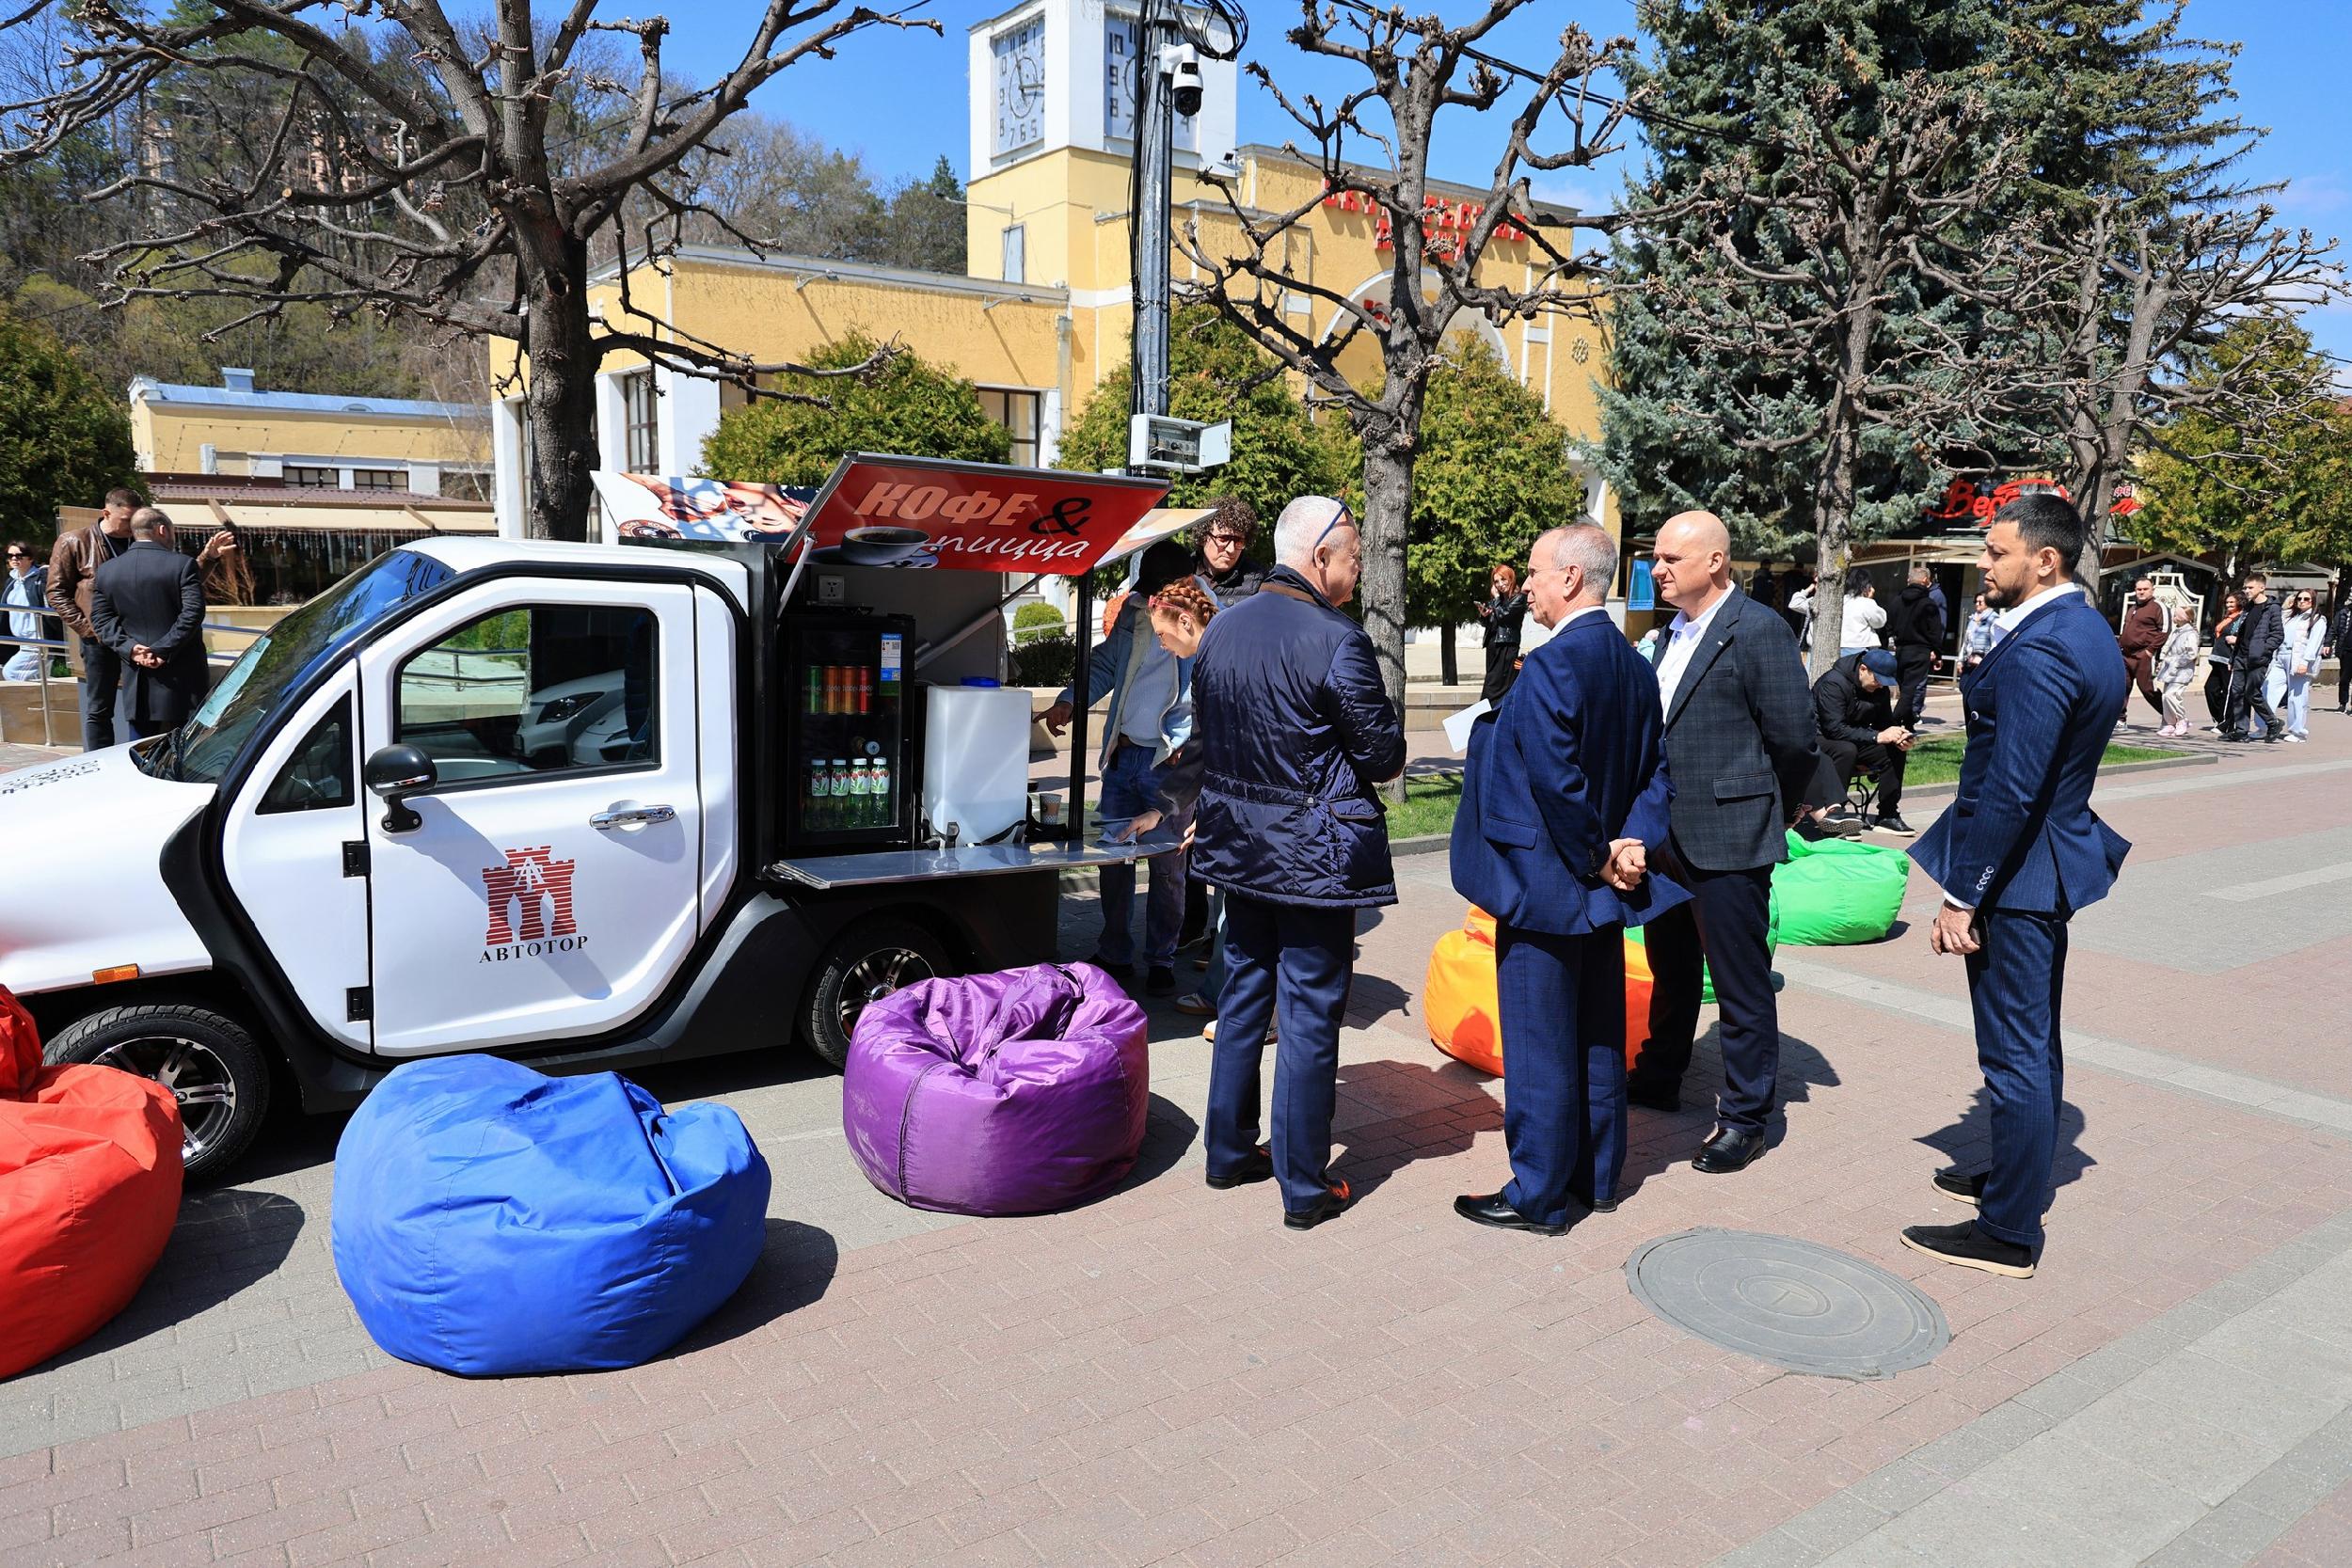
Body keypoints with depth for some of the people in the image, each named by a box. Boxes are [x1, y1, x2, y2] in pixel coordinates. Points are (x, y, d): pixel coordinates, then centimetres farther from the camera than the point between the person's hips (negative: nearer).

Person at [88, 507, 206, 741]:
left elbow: (100, 618, 4)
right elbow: (192, 613, -17)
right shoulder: (182, 564, -8)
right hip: (180, 670, -4)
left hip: (136, 676, 4)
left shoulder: (106, 571, 7)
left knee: (140, 748, 11)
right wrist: (164, 649, -14)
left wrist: (129, 648, -3)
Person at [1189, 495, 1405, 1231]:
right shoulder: (1337, 641, -18)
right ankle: (1305, 1188, 13)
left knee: (1242, 1000, 18)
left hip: (1239, 847, 7)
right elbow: (1383, 756, -12)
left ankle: (1229, 1151, 30)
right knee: (1310, 1018, 3)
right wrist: (1380, 756, 9)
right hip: (1315, 857, -7)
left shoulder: (1220, 629, 4)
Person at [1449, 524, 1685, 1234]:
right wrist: (1629, 845, -4)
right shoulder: (1634, 666, 6)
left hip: (1544, 885, -9)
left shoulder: (1553, 664, -21)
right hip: (1600, 885, 9)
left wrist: (1597, 856, -13)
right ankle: (1596, 1176, 32)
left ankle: (1538, 1196, 15)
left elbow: (1555, 781, -25)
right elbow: (1656, 771, 6)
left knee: (1539, 1045, 3)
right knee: (1598, 1036, 18)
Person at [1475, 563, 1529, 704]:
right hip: (1492, 645, 8)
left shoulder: (1519, 598, -4)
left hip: (1507, 646, -8)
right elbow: (1488, 623, 20)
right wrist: (1483, 615, -2)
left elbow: (1503, 615, -16)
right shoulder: (1498, 599, 17)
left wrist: (1496, 597, -3)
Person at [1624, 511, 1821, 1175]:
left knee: (1741, 984, 4)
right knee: (1670, 971, 22)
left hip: (1727, 840, -8)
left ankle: (1744, 1118, 16)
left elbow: (1795, 739, -13)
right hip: (1670, 837, 8)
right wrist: (1656, 815, 13)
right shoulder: (1675, 633, 11)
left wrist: (1774, 815, -1)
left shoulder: (1759, 630, -15)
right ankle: (1657, 1079, 39)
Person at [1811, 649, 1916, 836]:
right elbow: (1835, 729, -30)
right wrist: (1878, 737, -32)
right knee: (1847, 749, -38)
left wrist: (1898, 736, -18)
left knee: (1896, 750, -12)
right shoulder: (1833, 683, -23)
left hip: (1855, 741, 8)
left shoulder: (1880, 688, 2)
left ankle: (1888, 816, -6)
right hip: (1819, 739, -7)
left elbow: (1885, 722, 6)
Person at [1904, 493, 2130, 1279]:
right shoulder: (2091, 632, 9)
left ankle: (2008, 1233, 11)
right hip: (2055, 859, 10)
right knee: (2034, 1043, 22)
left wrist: (1961, 897, -21)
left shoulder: (2038, 650, -23)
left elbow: (2010, 791, -25)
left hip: (2016, 870, -10)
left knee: (2015, 1052, -1)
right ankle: (2017, 1179, 38)